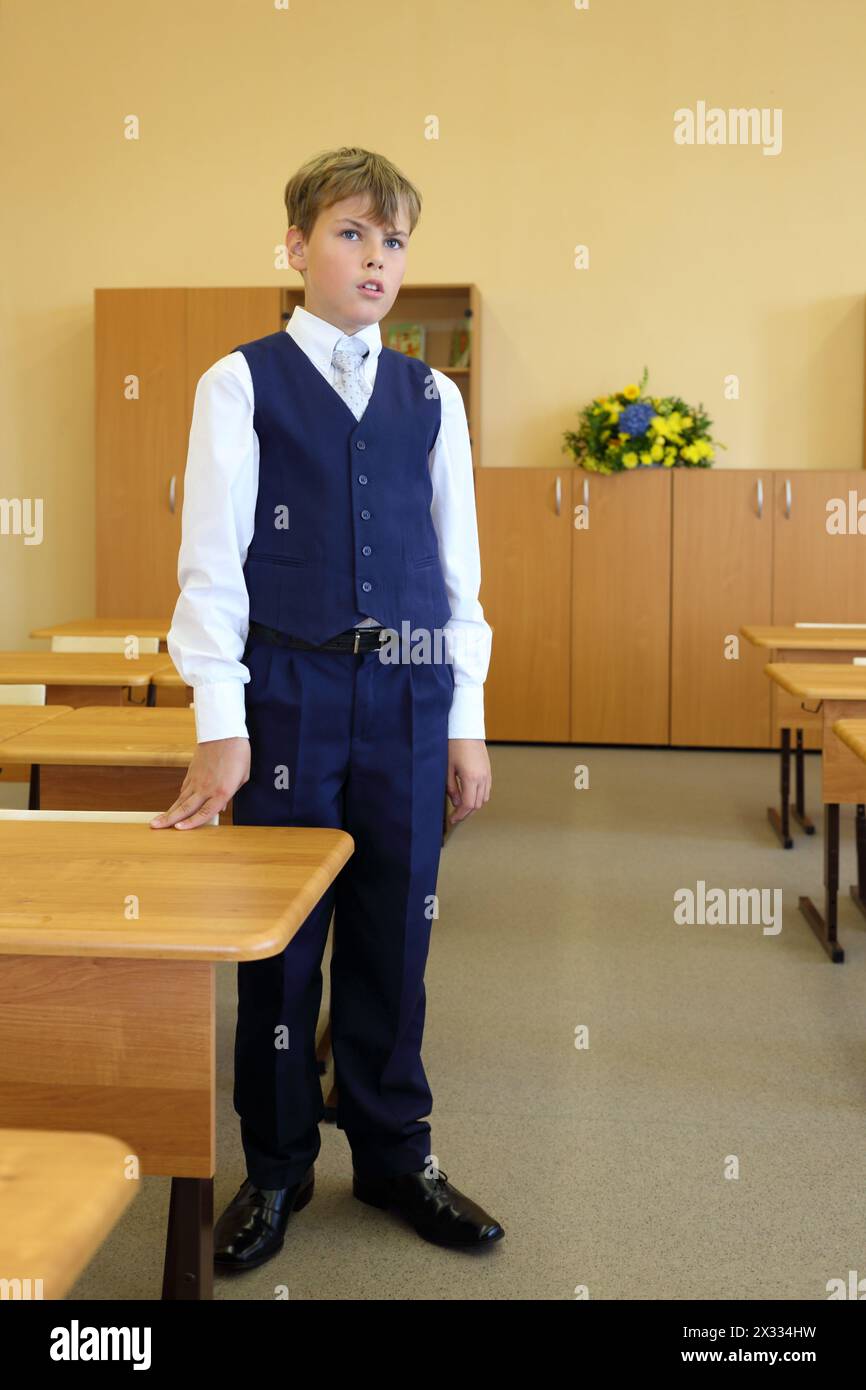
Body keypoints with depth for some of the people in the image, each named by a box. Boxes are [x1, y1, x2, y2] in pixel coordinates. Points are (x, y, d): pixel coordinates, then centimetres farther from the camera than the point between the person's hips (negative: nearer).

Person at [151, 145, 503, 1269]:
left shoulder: (432, 397, 9)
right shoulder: (241, 385, 0)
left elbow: (457, 563, 10)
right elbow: (212, 560, -4)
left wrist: (468, 720, 6)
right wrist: (220, 727, -9)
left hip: (409, 691, 3)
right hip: (290, 687, -2)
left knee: (395, 932, 10)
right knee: (280, 935, 6)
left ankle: (394, 1154, 28)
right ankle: (276, 1168, 24)